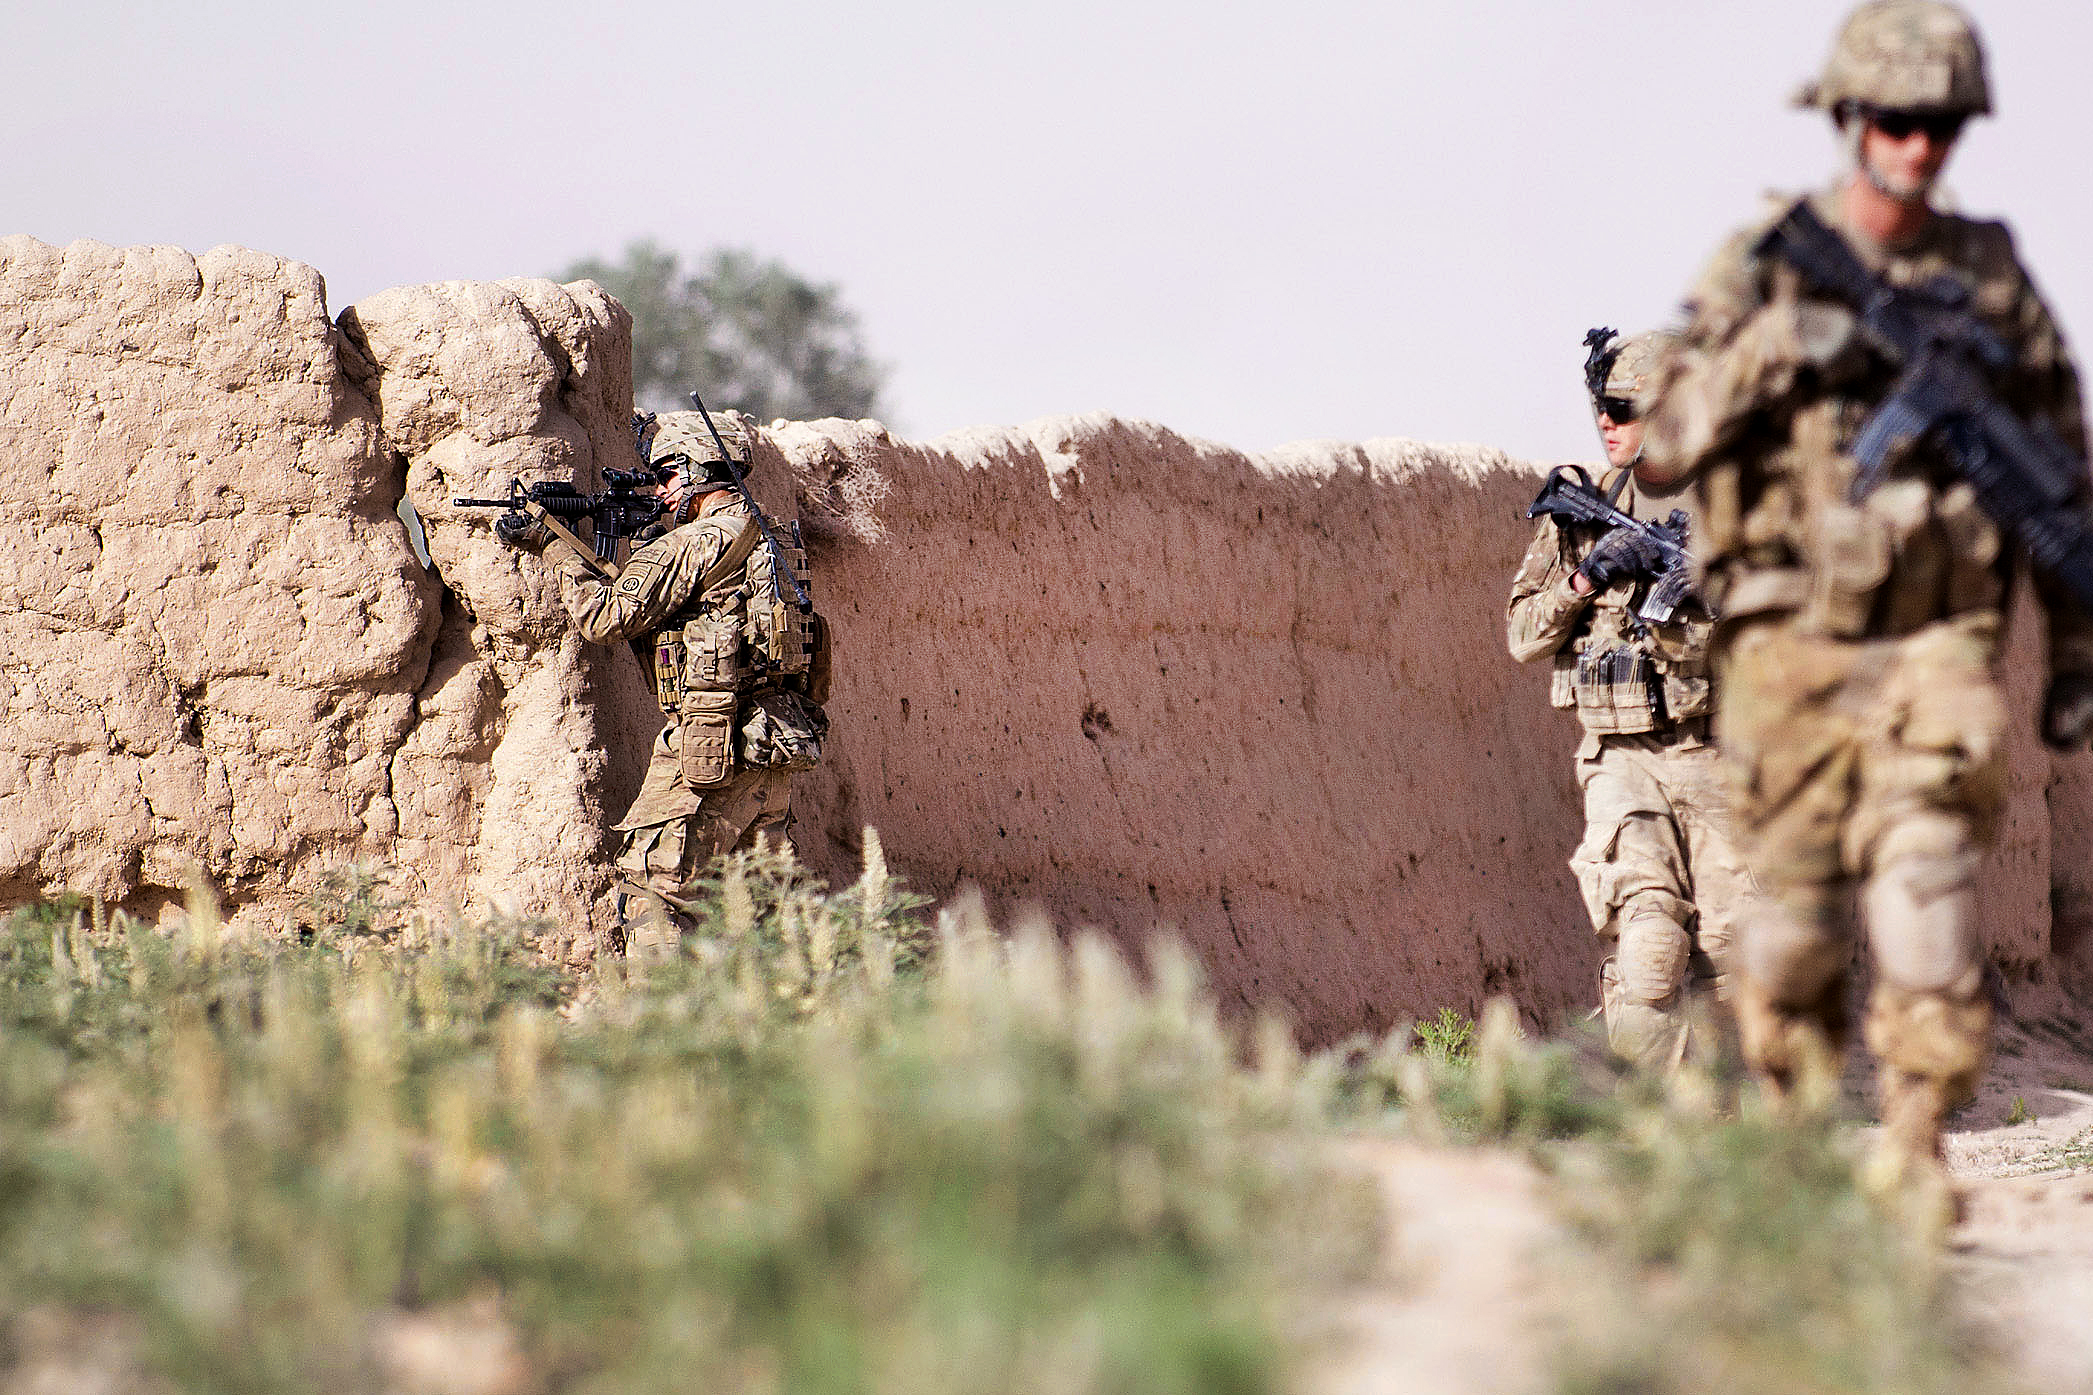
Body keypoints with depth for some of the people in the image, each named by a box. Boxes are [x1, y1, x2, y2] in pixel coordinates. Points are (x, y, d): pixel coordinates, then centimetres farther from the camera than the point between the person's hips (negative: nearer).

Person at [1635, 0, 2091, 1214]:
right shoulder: (1764, 265, 2)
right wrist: (1771, 352, -17)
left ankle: (1914, 1149, -12)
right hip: (1795, 643, 0)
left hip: (1940, 645, 0)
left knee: (1927, 877, -15)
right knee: (1800, 908, 4)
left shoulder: (1994, 274, 6)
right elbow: (1664, 450, -1)